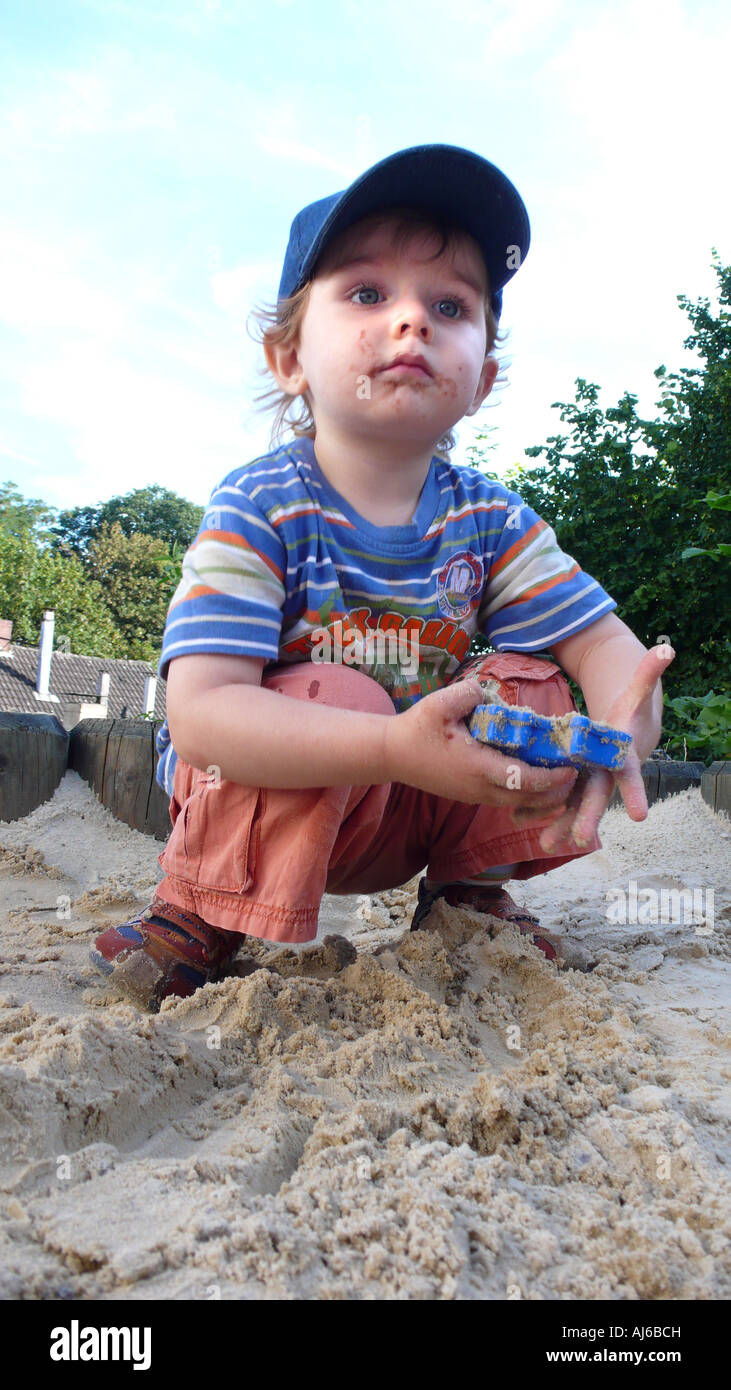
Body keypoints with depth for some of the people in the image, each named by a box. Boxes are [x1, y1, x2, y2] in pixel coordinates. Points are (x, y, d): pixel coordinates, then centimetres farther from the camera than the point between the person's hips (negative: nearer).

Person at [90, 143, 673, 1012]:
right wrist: (395, 749, -47)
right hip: (263, 799, -4)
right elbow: (201, 713, -33)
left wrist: (621, 731, -34)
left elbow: (606, 643, -9)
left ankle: (467, 886, 9)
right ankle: (202, 911, -9)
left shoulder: (488, 518, -8)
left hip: (410, 815, 4)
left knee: (530, 685, -14)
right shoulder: (259, 508, -22)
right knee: (337, 693, -32)